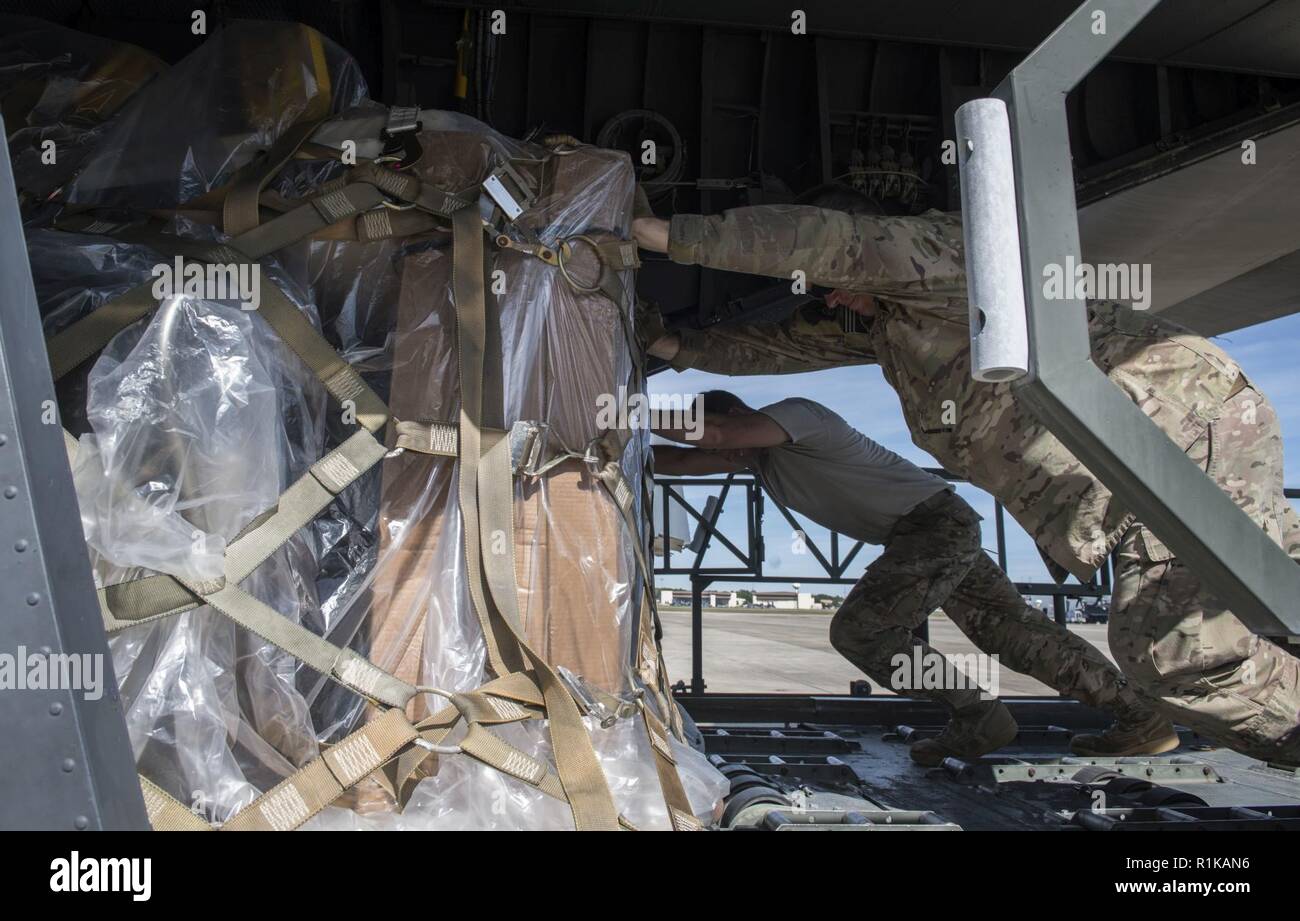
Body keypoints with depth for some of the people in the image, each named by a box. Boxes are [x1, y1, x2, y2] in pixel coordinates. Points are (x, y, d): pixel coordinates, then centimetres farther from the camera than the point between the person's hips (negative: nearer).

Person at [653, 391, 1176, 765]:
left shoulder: (795, 414, -15)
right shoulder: (756, 451, 12)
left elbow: (713, 434, -30)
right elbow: (689, 460, 8)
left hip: (935, 521, -10)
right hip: (928, 535, 10)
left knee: (857, 631, -13)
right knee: (1017, 634, 11)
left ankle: (977, 717, -2)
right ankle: (1145, 720, 18)